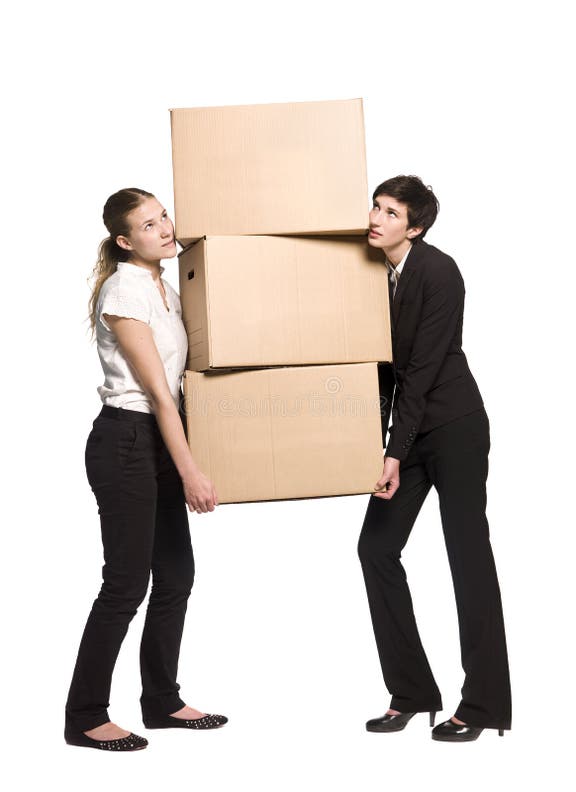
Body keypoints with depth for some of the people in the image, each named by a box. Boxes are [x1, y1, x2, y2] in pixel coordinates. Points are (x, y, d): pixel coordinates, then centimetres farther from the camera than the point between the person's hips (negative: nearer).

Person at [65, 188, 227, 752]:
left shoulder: (166, 291, 13)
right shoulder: (125, 292, -14)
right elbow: (156, 390, -19)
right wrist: (189, 471, -21)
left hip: (159, 443, 9)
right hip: (124, 443, -9)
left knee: (175, 577, 11)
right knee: (126, 583, -5)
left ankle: (162, 702, 24)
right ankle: (85, 718, 8)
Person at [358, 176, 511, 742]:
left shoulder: (437, 273, -17)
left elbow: (423, 369, -19)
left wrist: (396, 454, -20)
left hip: (453, 427, -7)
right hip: (409, 426, 8)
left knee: (468, 556, -2)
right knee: (376, 547, 3)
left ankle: (481, 706, 8)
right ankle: (411, 693, 14)